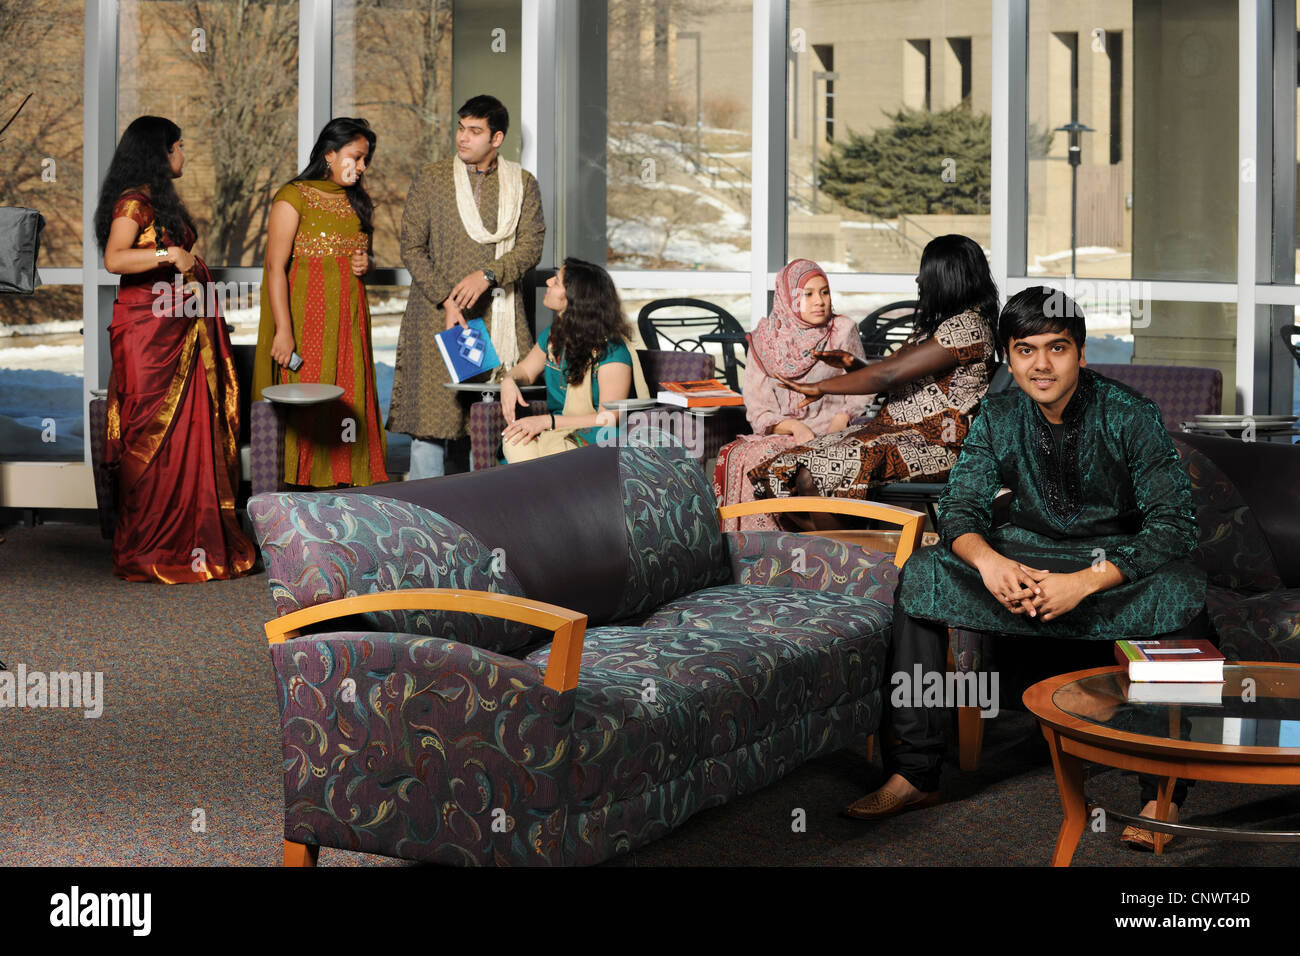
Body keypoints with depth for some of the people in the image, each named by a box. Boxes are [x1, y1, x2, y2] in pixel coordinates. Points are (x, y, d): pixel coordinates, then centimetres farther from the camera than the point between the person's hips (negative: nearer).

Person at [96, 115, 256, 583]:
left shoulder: (161, 200, 18)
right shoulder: (134, 201, -11)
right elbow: (114, 259, -24)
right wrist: (169, 255, -32)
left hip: (179, 329, 9)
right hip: (147, 331, -9)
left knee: (187, 430, 6)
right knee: (153, 437, -7)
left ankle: (185, 537, 9)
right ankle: (148, 551, -2)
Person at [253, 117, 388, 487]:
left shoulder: (356, 202, 16)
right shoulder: (294, 197, -5)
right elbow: (276, 266, -11)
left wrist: (365, 264, 3)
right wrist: (283, 330, -19)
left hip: (349, 316, 6)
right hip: (306, 315, -6)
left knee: (348, 400, 1)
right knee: (305, 401, -8)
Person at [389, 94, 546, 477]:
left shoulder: (523, 184, 9)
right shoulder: (431, 179, 6)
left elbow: (531, 245, 0)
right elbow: (412, 248, 2)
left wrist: (487, 275, -18)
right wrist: (447, 301, -9)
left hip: (499, 316, 1)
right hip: (438, 313, -1)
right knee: (431, 417, -5)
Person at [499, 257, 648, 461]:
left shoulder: (612, 350, -15)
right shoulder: (553, 335, 8)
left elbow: (609, 419, -19)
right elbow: (526, 370, 26)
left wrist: (547, 421, -24)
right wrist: (509, 381, -1)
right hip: (558, 433, 6)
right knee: (513, 441, -26)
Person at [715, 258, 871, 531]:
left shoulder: (843, 331, 5)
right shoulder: (764, 340, 8)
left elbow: (861, 393, 1)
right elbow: (758, 411, 3)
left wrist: (838, 426, -18)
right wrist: (795, 427, -16)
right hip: (780, 434, 3)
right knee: (736, 456, -27)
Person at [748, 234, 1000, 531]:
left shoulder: (966, 326, -14)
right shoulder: (939, 322, 19)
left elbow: (889, 374, -18)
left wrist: (821, 387, -9)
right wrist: (852, 364, 1)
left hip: (933, 446, -10)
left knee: (812, 477, -28)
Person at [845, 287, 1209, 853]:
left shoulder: (1129, 417, -15)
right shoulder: (999, 419, -2)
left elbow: (1175, 524, -21)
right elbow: (960, 506, -3)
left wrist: (1084, 582, -34)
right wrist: (987, 560, -29)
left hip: (1121, 557, -4)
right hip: (1030, 555, 4)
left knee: (1180, 591, -37)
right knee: (923, 573, -17)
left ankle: (1163, 795, -31)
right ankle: (913, 773, -13)